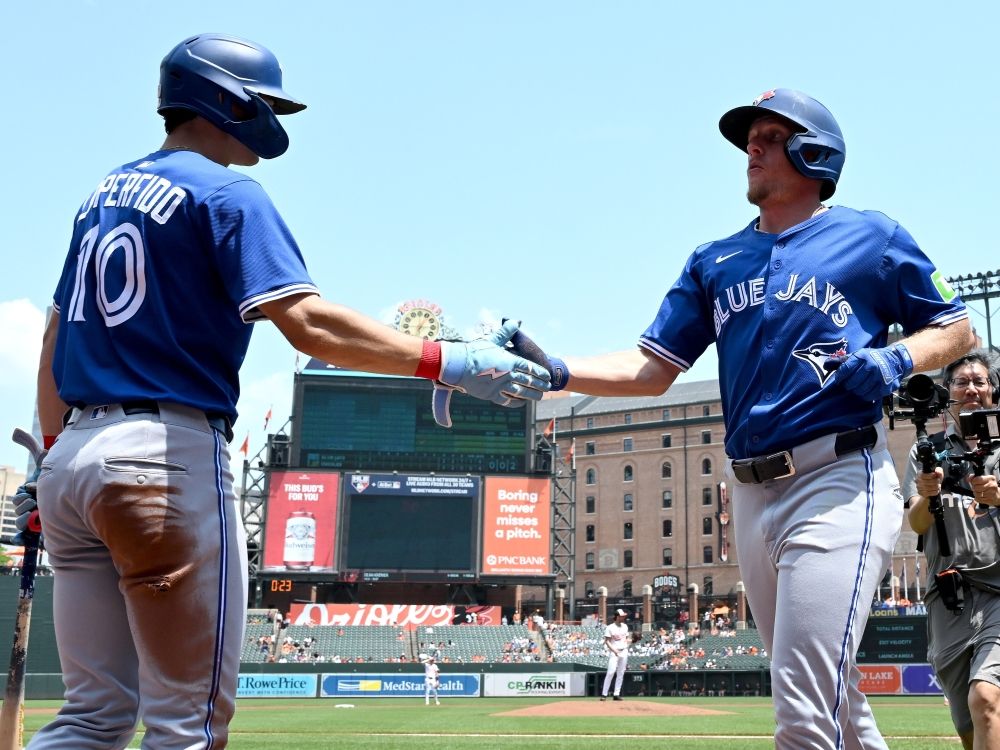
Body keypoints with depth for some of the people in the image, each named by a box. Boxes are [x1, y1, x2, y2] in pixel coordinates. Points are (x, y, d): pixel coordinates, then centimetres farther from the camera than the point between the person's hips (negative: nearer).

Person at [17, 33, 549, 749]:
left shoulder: (105, 192, 19)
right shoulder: (225, 192, -5)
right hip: (167, 454, -8)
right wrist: (445, 361, -20)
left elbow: (57, 334, 21)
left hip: (73, 455, 8)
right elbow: (306, 321, -19)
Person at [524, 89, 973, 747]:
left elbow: (957, 327, 10)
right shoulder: (715, 261, 16)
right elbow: (651, 370, 9)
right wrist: (556, 371, -6)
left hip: (839, 483, -5)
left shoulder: (872, 238, 4)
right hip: (752, 495, 6)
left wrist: (898, 359, -11)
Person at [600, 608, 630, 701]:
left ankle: (616, 694, 8)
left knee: (621, 673, 4)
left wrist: (626, 648, 2)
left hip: (624, 651, 6)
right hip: (614, 652, -6)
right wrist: (614, 650, -17)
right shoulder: (610, 628, -7)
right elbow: (607, 641, -8)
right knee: (611, 672, -14)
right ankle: (604, 694, -10)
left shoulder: (625, 626, 11)